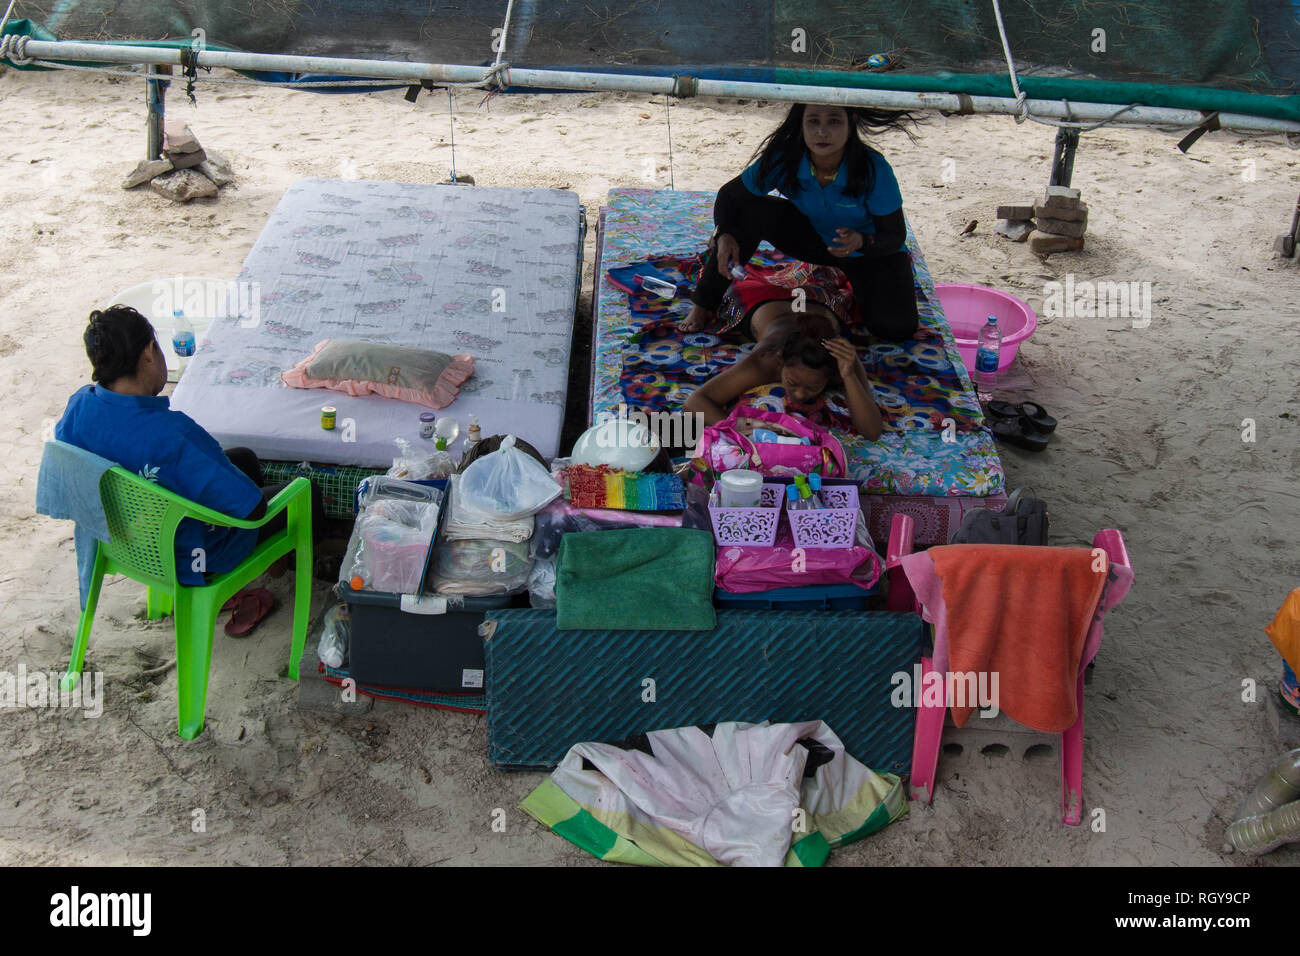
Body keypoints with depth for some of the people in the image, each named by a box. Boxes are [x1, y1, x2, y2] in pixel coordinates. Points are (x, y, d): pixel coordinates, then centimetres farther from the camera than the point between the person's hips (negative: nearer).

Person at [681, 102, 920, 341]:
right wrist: (724, 235, -34)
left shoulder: (873, 170, -31)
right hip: (813, 237, 2)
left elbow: (896, 235, -22)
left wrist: (861, 241, -45)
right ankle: (705, 305, -13)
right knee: (751, 210, -24)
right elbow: (729, 195, -13)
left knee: (896, 328, -23)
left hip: (869, 249, -2)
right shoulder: (783, 160, -25)